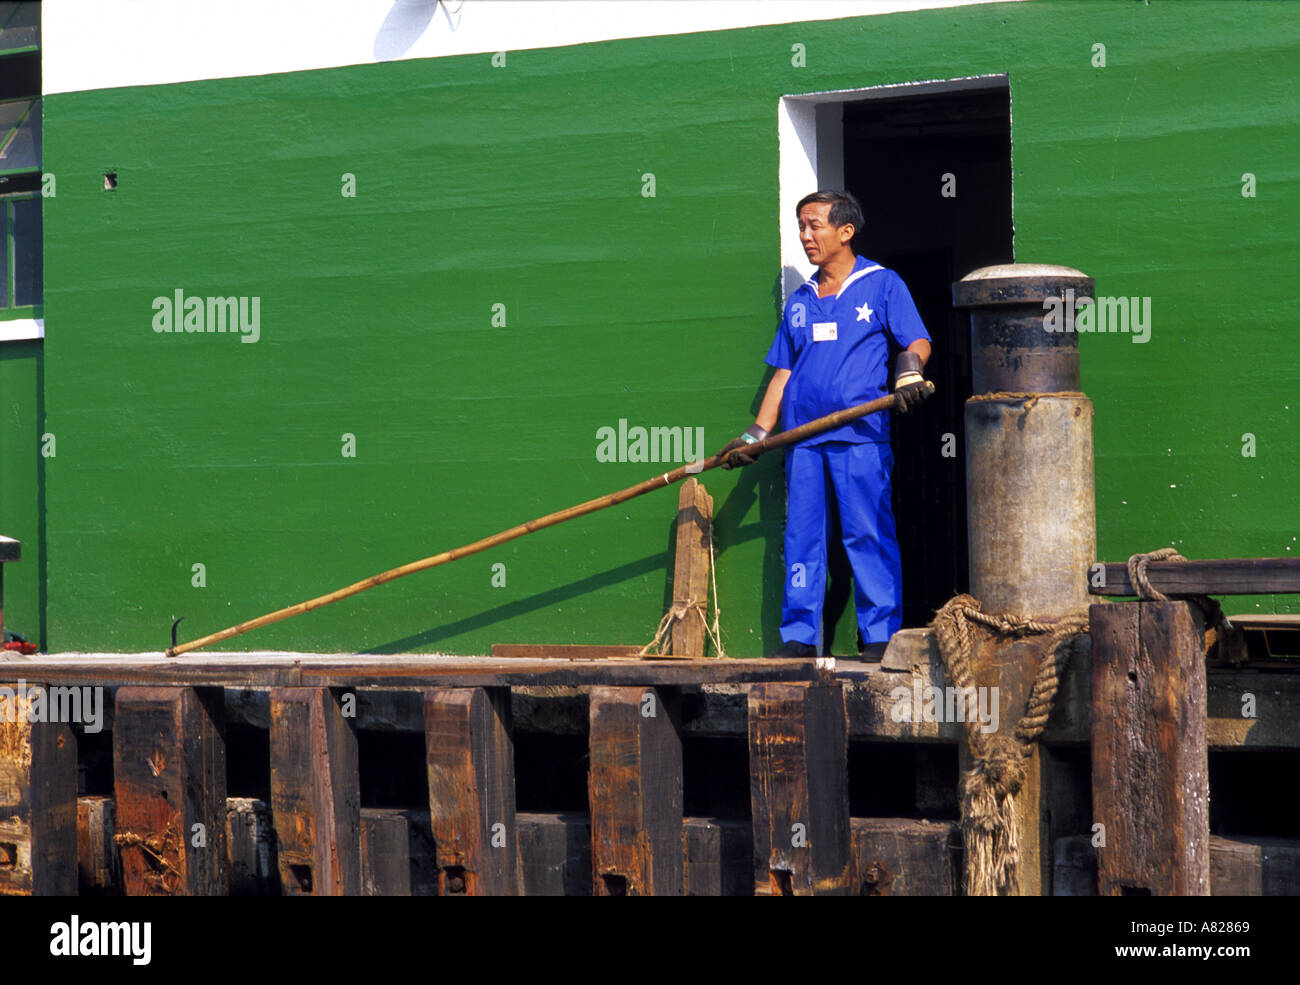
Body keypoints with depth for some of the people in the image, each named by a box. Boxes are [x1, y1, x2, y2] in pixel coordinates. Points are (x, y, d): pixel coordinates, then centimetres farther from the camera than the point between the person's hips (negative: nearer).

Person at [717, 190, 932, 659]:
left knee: (868, 533, -7)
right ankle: (799, 636, 7)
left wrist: (910, 370, -22)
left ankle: (882, 635, -5)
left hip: (860, 432, -5)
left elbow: (917, 342, 1)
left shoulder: (882, 284, 7)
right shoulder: (800, 300, 20)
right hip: (803, 435, 5)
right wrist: (756, 435, 14)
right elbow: (783, 374, 21)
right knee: (801, 533, 3)